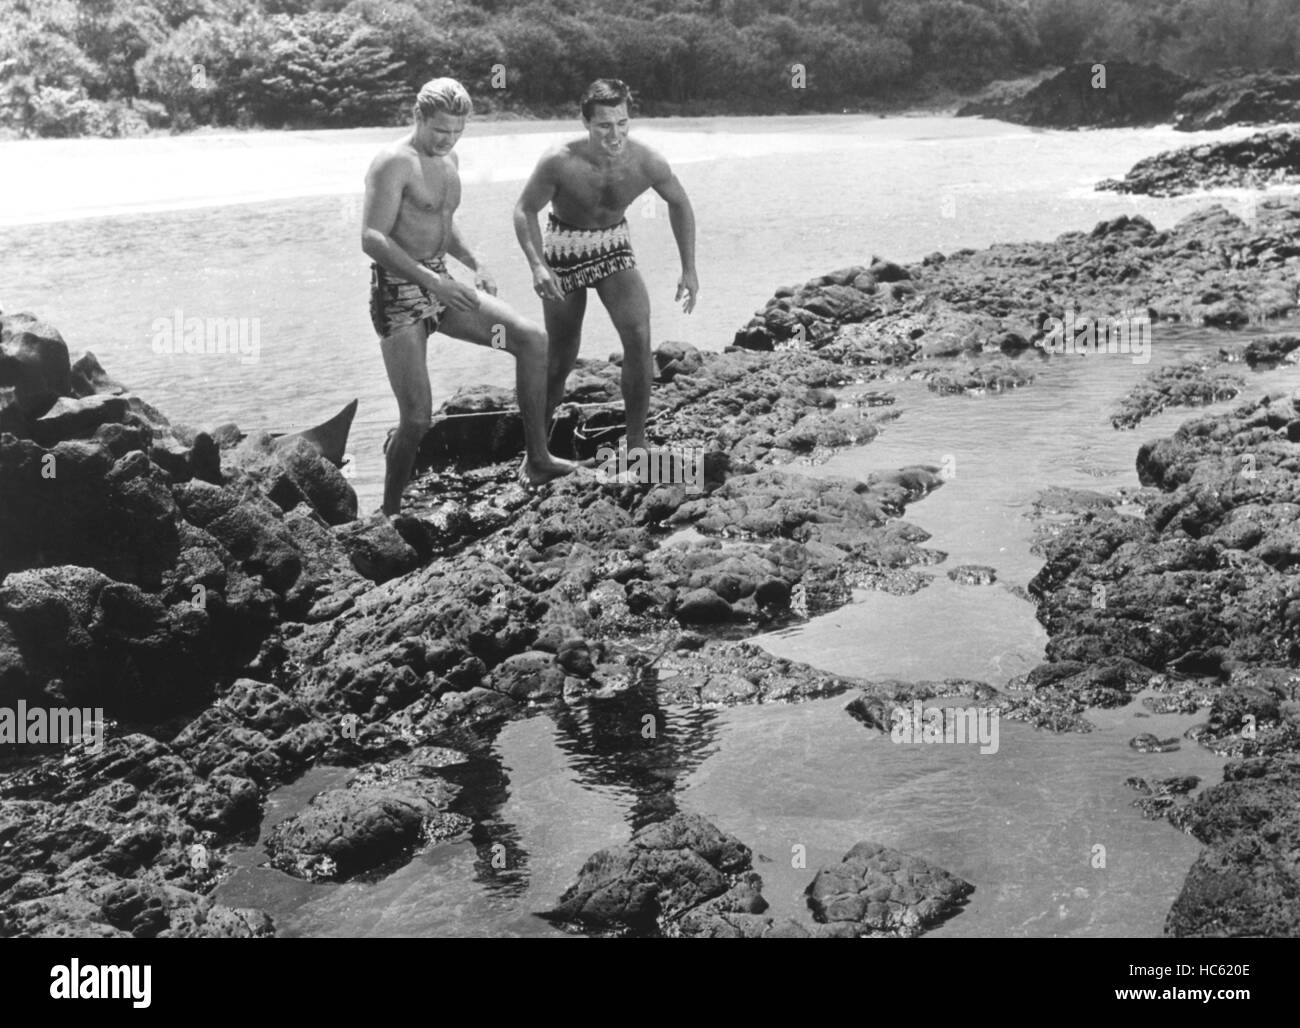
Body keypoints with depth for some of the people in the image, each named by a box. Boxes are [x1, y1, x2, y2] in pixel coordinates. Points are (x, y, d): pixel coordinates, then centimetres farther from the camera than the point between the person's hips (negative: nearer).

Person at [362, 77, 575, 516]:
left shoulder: (449, 160, 12)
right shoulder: (394, 163, -15)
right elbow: (372, 239, -24)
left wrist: (475, 264, 7)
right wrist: (433, 280, -32)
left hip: (440, 286, 8)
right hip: (398, 294, -8)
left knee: (532, 339, -5)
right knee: (417, 420, -13)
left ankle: (537, 460, 0)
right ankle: (389, 514, 8)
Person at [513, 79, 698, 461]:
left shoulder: (647, 163, -22)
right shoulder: (560, 162, -29)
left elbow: (679, 203, -2)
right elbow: (525, 211, -15)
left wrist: (689, 268, -3)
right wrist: (537, 265, -30)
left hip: (613, 246, 2)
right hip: (565, 246, -2)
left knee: (639, 337, -18)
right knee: (561, 355, 3)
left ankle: (637, 441, -5)